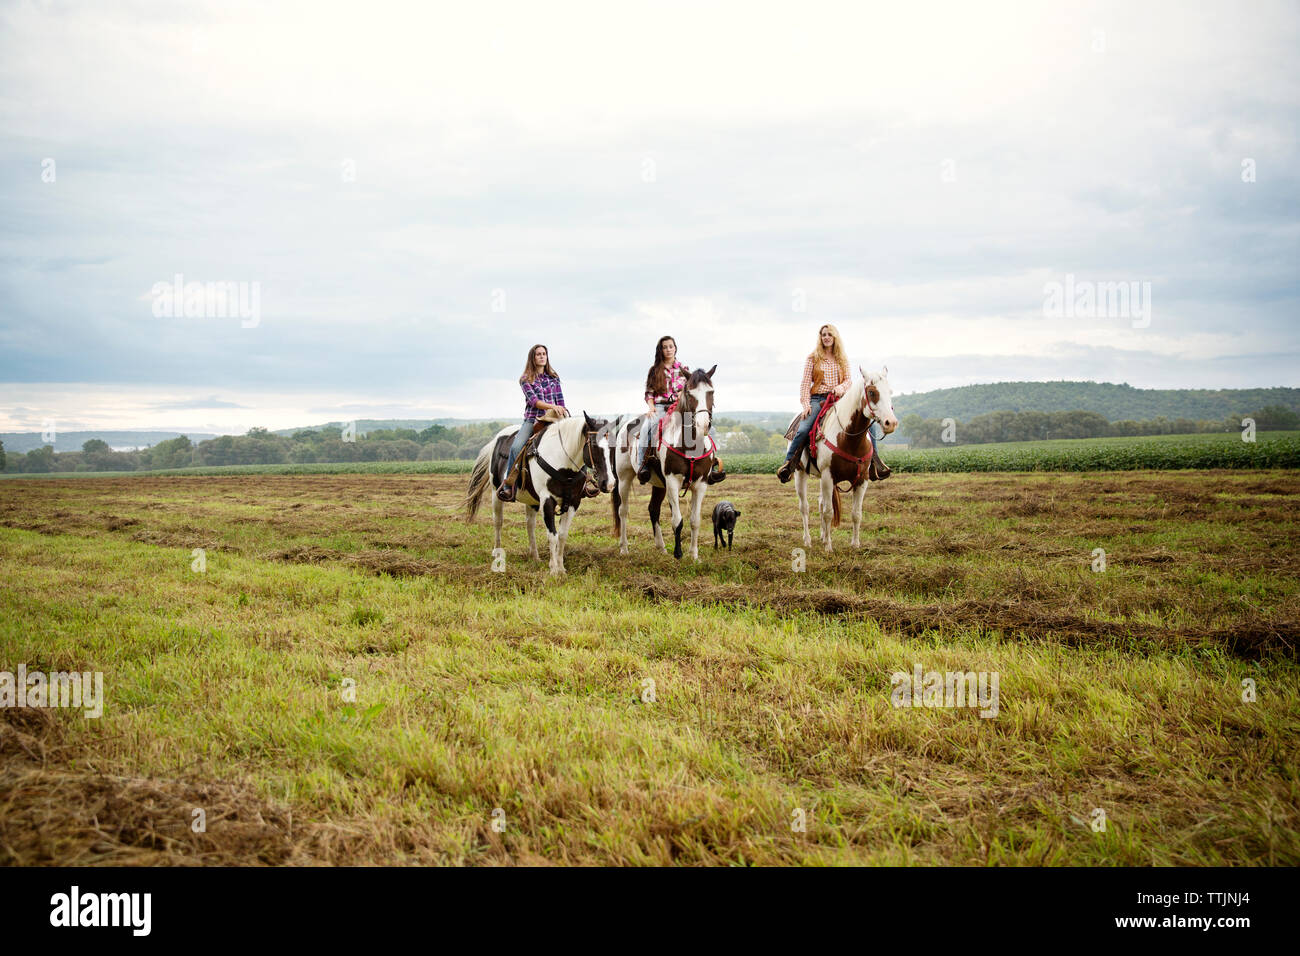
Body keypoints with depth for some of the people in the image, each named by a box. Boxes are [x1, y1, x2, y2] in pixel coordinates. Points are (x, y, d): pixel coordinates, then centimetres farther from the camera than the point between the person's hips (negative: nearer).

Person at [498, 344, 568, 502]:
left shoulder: (554, 378, 16)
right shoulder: (526, 380, 5)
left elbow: (560, 401, 17)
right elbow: (533, 401, -8)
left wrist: (563, 412, -1)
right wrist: (553, 406, -20)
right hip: (532, 419, -3)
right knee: (516, 447, -27)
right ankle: (508, 486, -24)